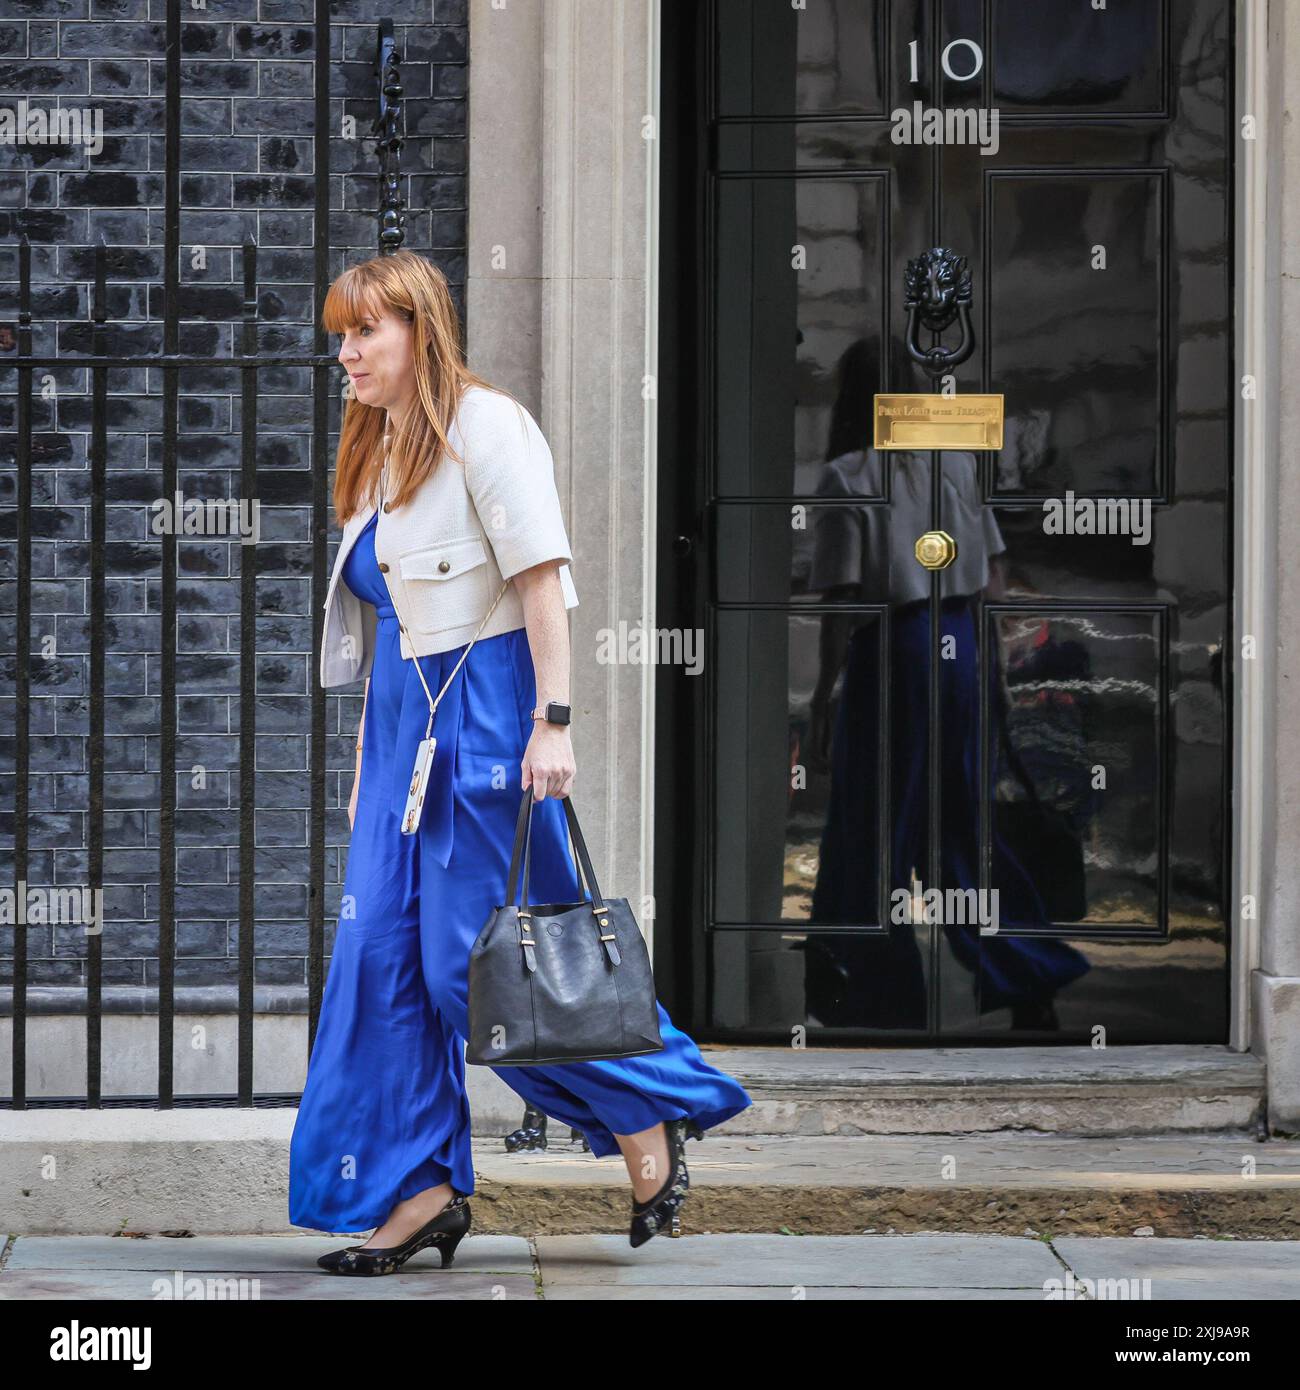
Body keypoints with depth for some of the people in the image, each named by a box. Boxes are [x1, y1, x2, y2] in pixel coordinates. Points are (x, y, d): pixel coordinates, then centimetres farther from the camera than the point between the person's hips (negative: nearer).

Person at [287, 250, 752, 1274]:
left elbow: (542, 576, -15)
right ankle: (422, 1189, 5)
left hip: (485, 702, -8)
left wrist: (553, 720, -22)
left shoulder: (484, 424, -8)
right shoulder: (379, 449, 17)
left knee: (478, 960, -7)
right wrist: (369, 760, 17)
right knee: (382, 951, 1)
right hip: (403, 713, 8)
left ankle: (650, 1124, 10)